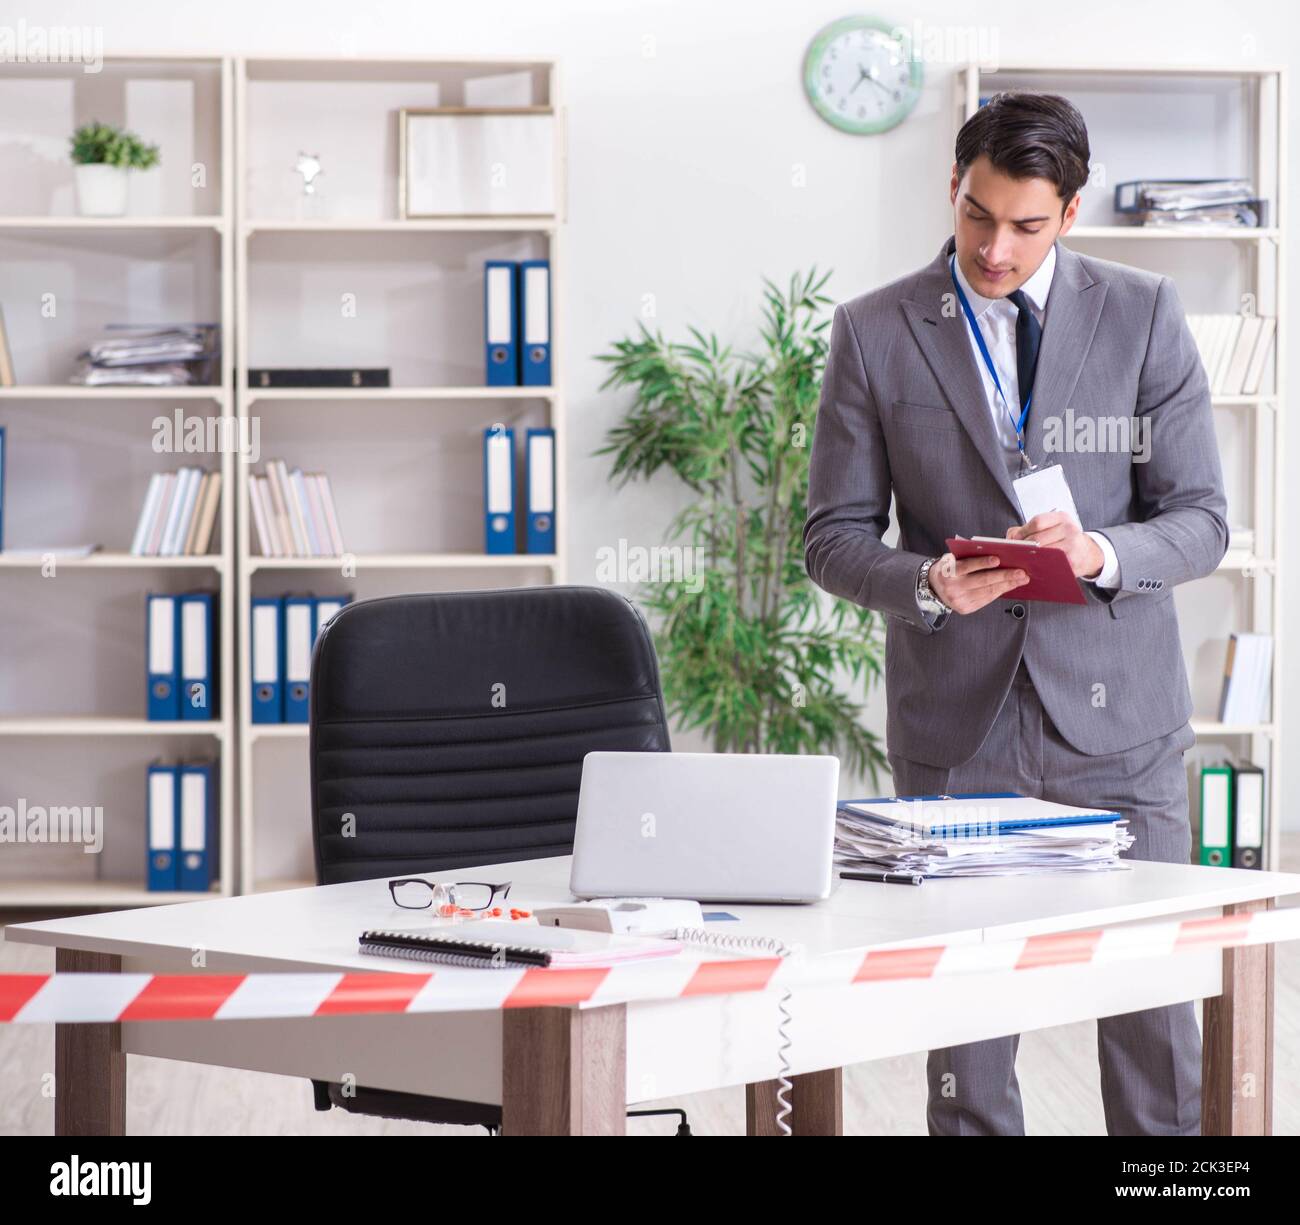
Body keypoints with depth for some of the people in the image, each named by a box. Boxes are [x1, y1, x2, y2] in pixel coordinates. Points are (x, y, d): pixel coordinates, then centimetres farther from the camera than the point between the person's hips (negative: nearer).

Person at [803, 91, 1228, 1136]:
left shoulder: (1145, 317, 1)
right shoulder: (874, 333, 2)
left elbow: (1201, 520, 1)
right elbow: (834, 537, 3)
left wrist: (1102, 554, -21)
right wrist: (926, 583, -18)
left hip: (1115, 707, 0)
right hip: (956, 714, 0)